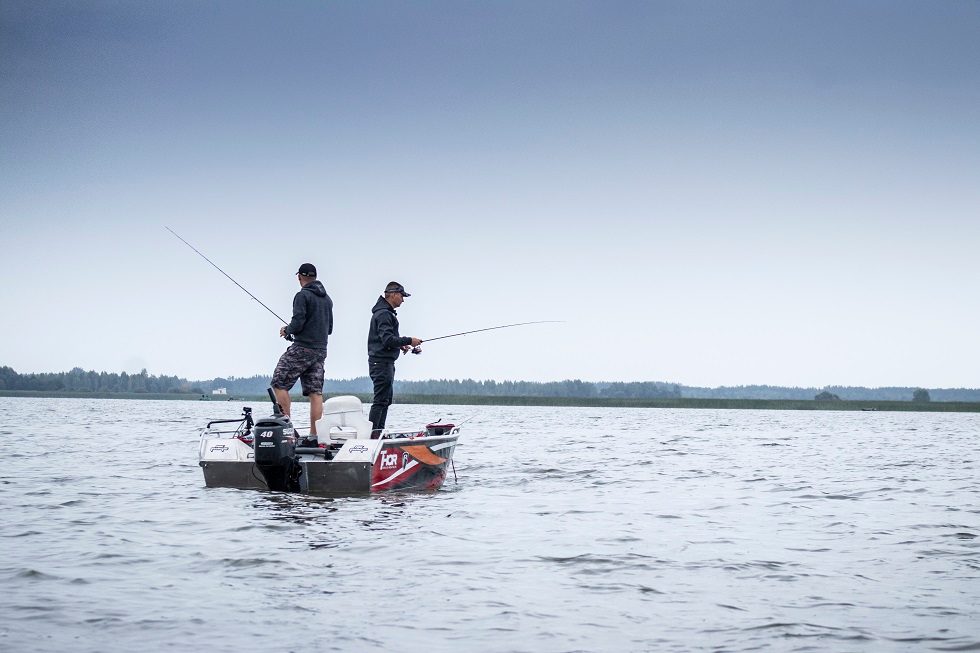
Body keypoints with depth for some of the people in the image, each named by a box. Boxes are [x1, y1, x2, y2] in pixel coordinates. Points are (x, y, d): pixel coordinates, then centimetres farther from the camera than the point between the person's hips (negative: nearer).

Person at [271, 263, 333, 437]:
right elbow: (330, 328, 21)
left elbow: (297, 324, -17)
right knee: (315, 392, 4)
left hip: (302, 348, -7)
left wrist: (286, 330, 3)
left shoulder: (302, 296, -9)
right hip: (321, 350, 8)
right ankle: (315, 433, -1)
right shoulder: (327, 299, 15)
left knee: (279, 384, -1)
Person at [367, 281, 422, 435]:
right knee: (381, 400, -12)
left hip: (385, 363, 11)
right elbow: (387, 340, -24)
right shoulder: (383, 314, -15)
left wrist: (400, 345, 13)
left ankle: (379, 433, 17)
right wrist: (408, 341, -17)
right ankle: (372, 432, -15)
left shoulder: (387, 313, 19)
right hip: (382, 362, -11)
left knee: (386, 399, 14)